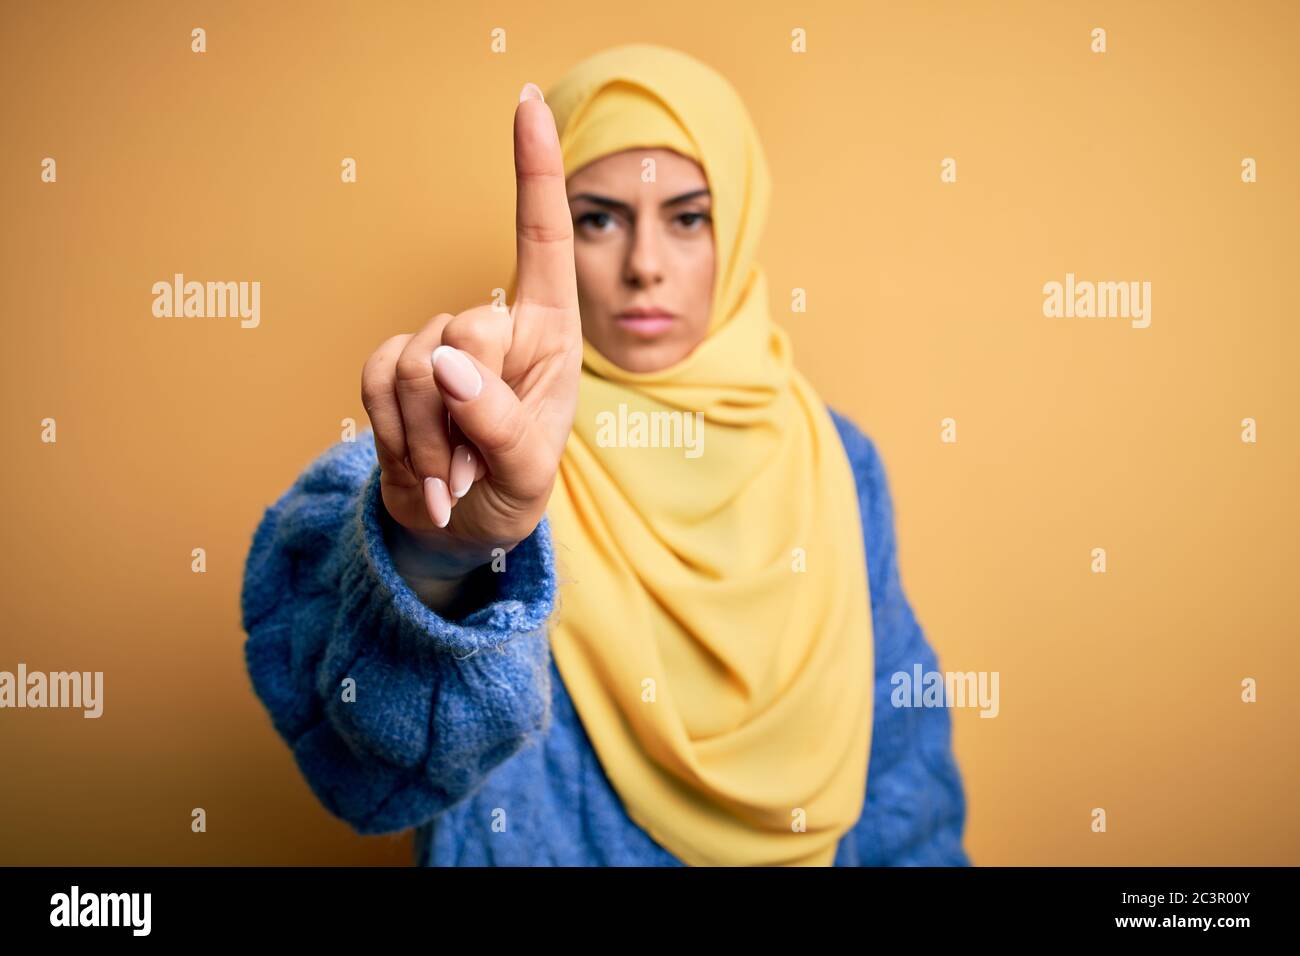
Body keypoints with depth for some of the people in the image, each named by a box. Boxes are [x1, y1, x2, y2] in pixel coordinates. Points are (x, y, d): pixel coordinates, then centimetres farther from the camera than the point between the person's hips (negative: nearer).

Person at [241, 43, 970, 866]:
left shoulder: (832, 461, -5)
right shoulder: (515, 439, -16)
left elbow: (895, 747, 1)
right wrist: (433, 555, -53)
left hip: (801, 841, 3)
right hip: (538, 845, -2)